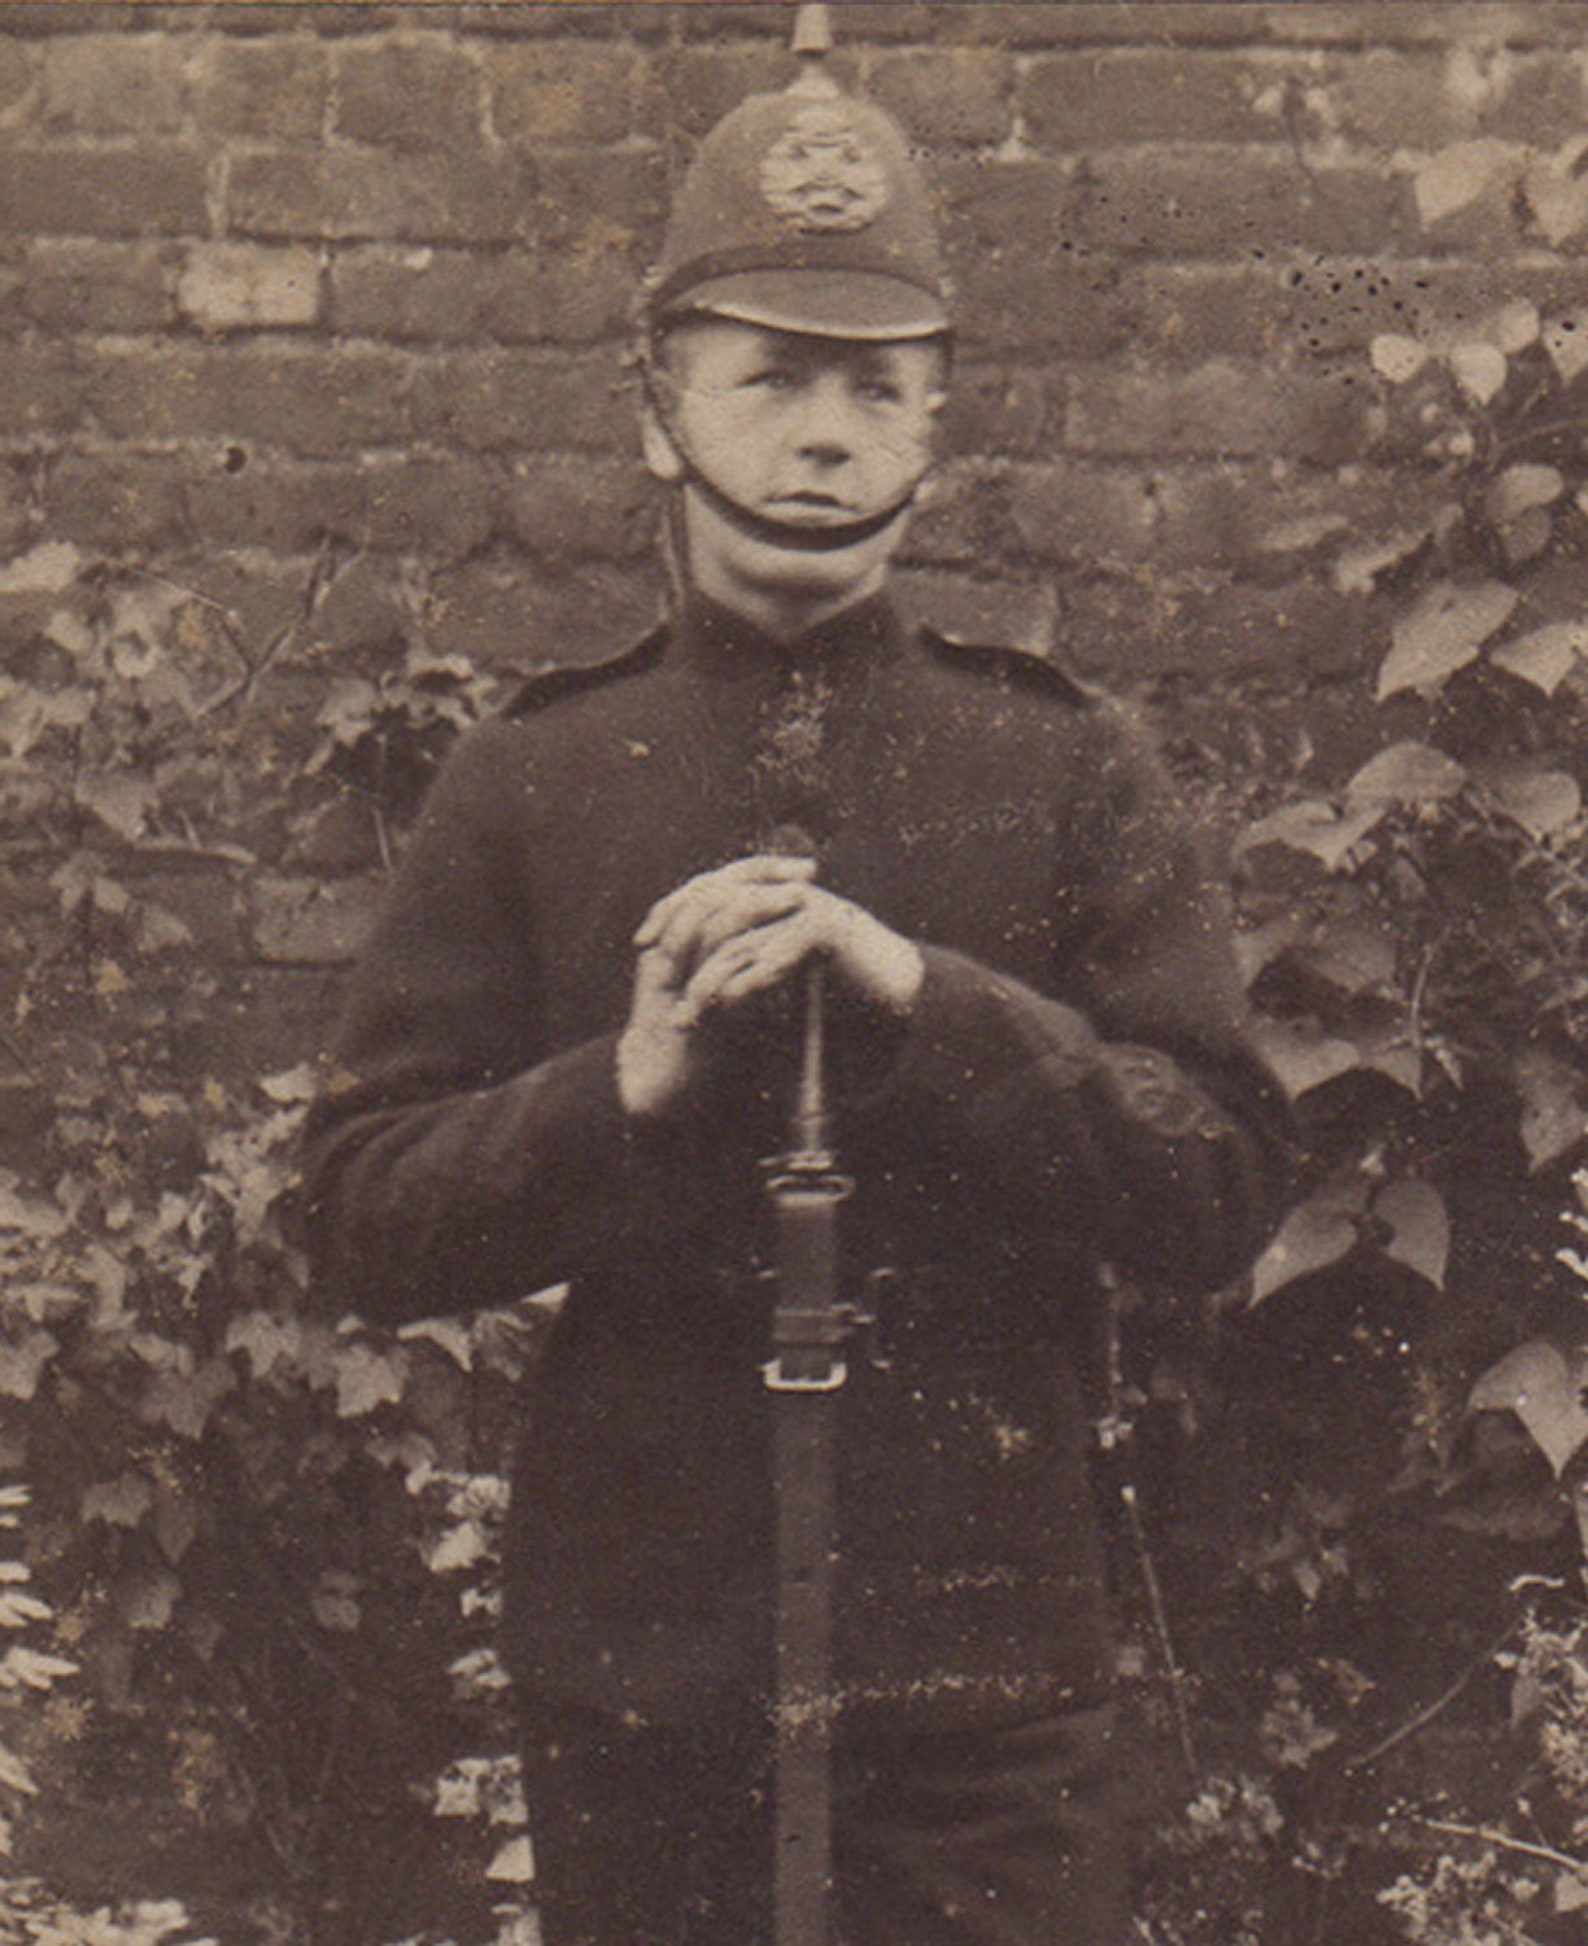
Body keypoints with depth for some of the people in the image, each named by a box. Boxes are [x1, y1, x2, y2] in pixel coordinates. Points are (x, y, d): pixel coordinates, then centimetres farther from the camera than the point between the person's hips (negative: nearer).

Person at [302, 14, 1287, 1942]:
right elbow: (364, 1219, 2)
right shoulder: (521, 784, 5)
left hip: (986, 1657, 0)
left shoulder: (1072, 768, 5)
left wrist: (919, 994, -15)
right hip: (636, 1664, 1)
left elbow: (1219, 1187, -2)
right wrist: (630, 1080, -15)